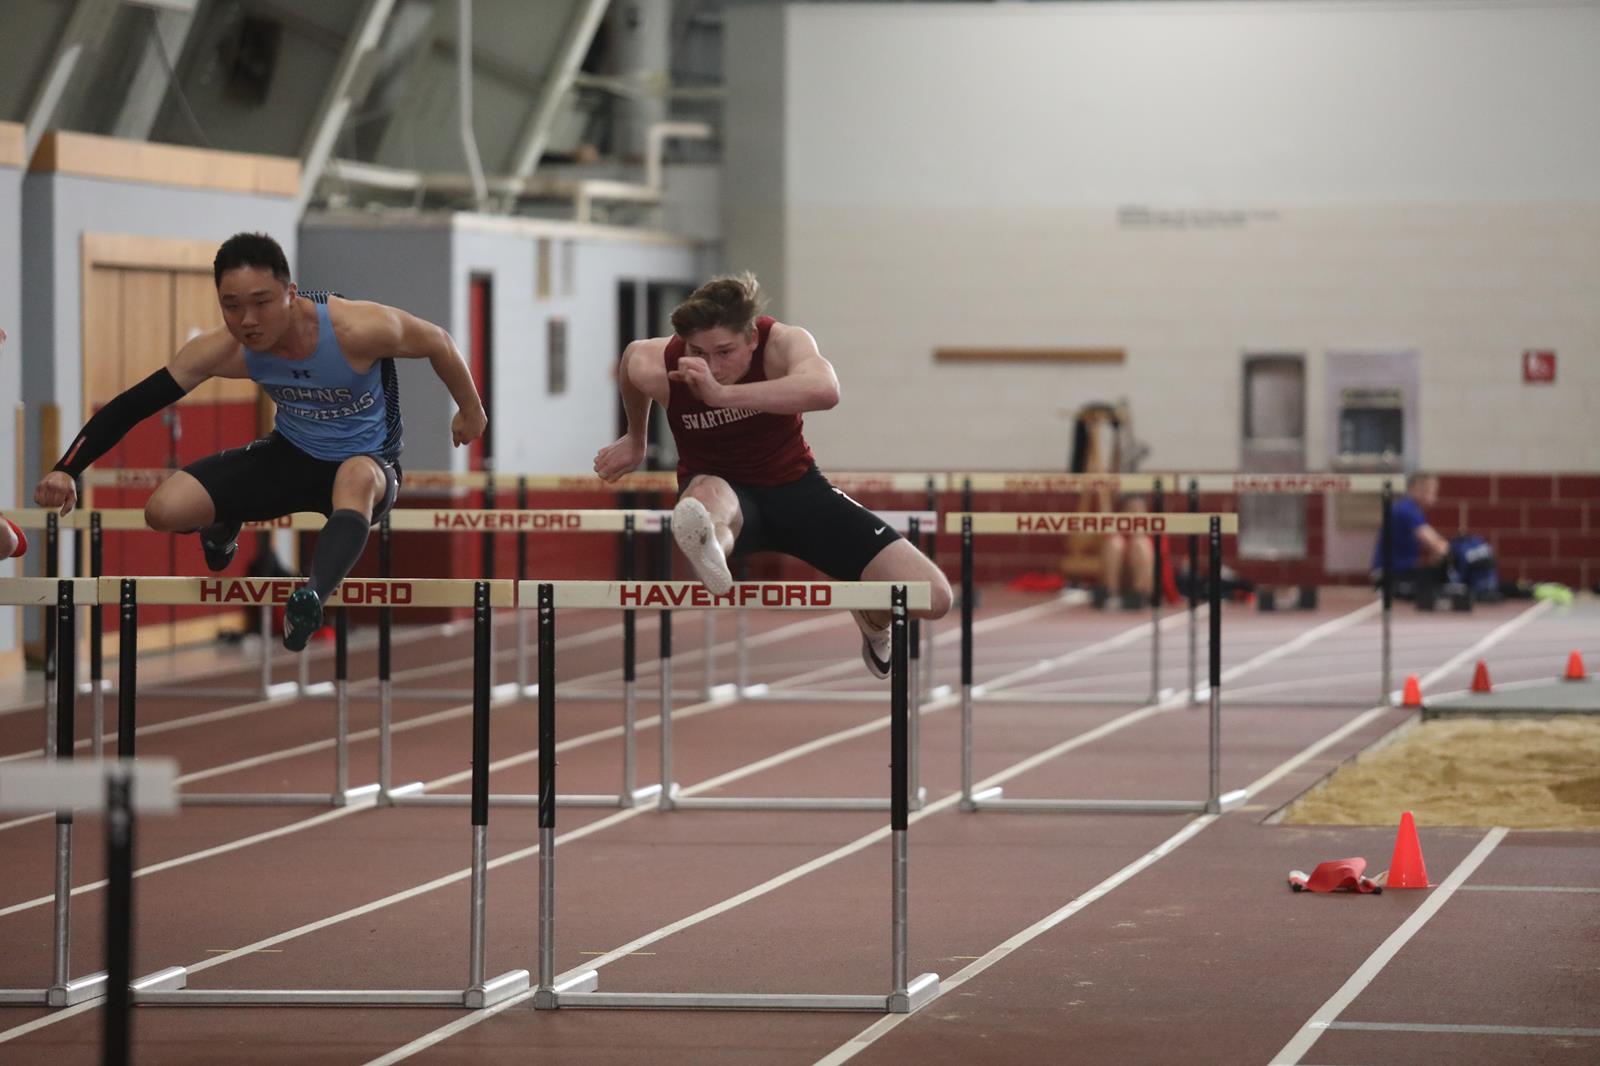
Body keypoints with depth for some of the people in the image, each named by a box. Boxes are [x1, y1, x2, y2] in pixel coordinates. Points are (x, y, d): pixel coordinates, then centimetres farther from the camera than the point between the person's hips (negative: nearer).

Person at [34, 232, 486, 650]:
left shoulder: (357, 328, -30)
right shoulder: (222, 351, -21)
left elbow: (438, 342, -11)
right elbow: (132, 405, -14)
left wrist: (470, 412, 7)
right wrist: (66, 470, -27)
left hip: (369, 463, -4)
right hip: (291, 456, 4)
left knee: (357, 476, -43)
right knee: (164, 510, -15)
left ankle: (313, 597, -67)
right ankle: (225, 526, 22)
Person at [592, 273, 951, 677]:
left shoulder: (783, 342, -27)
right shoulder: (655, 367, -21)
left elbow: (825, 390, -52)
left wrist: (721, 393, -61)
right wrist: (635, 440, 25)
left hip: (795, 487, 1)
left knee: (932, 597, -11)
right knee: (709, 495, -43)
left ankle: (872, 621, 23)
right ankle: (708, 550, -78)